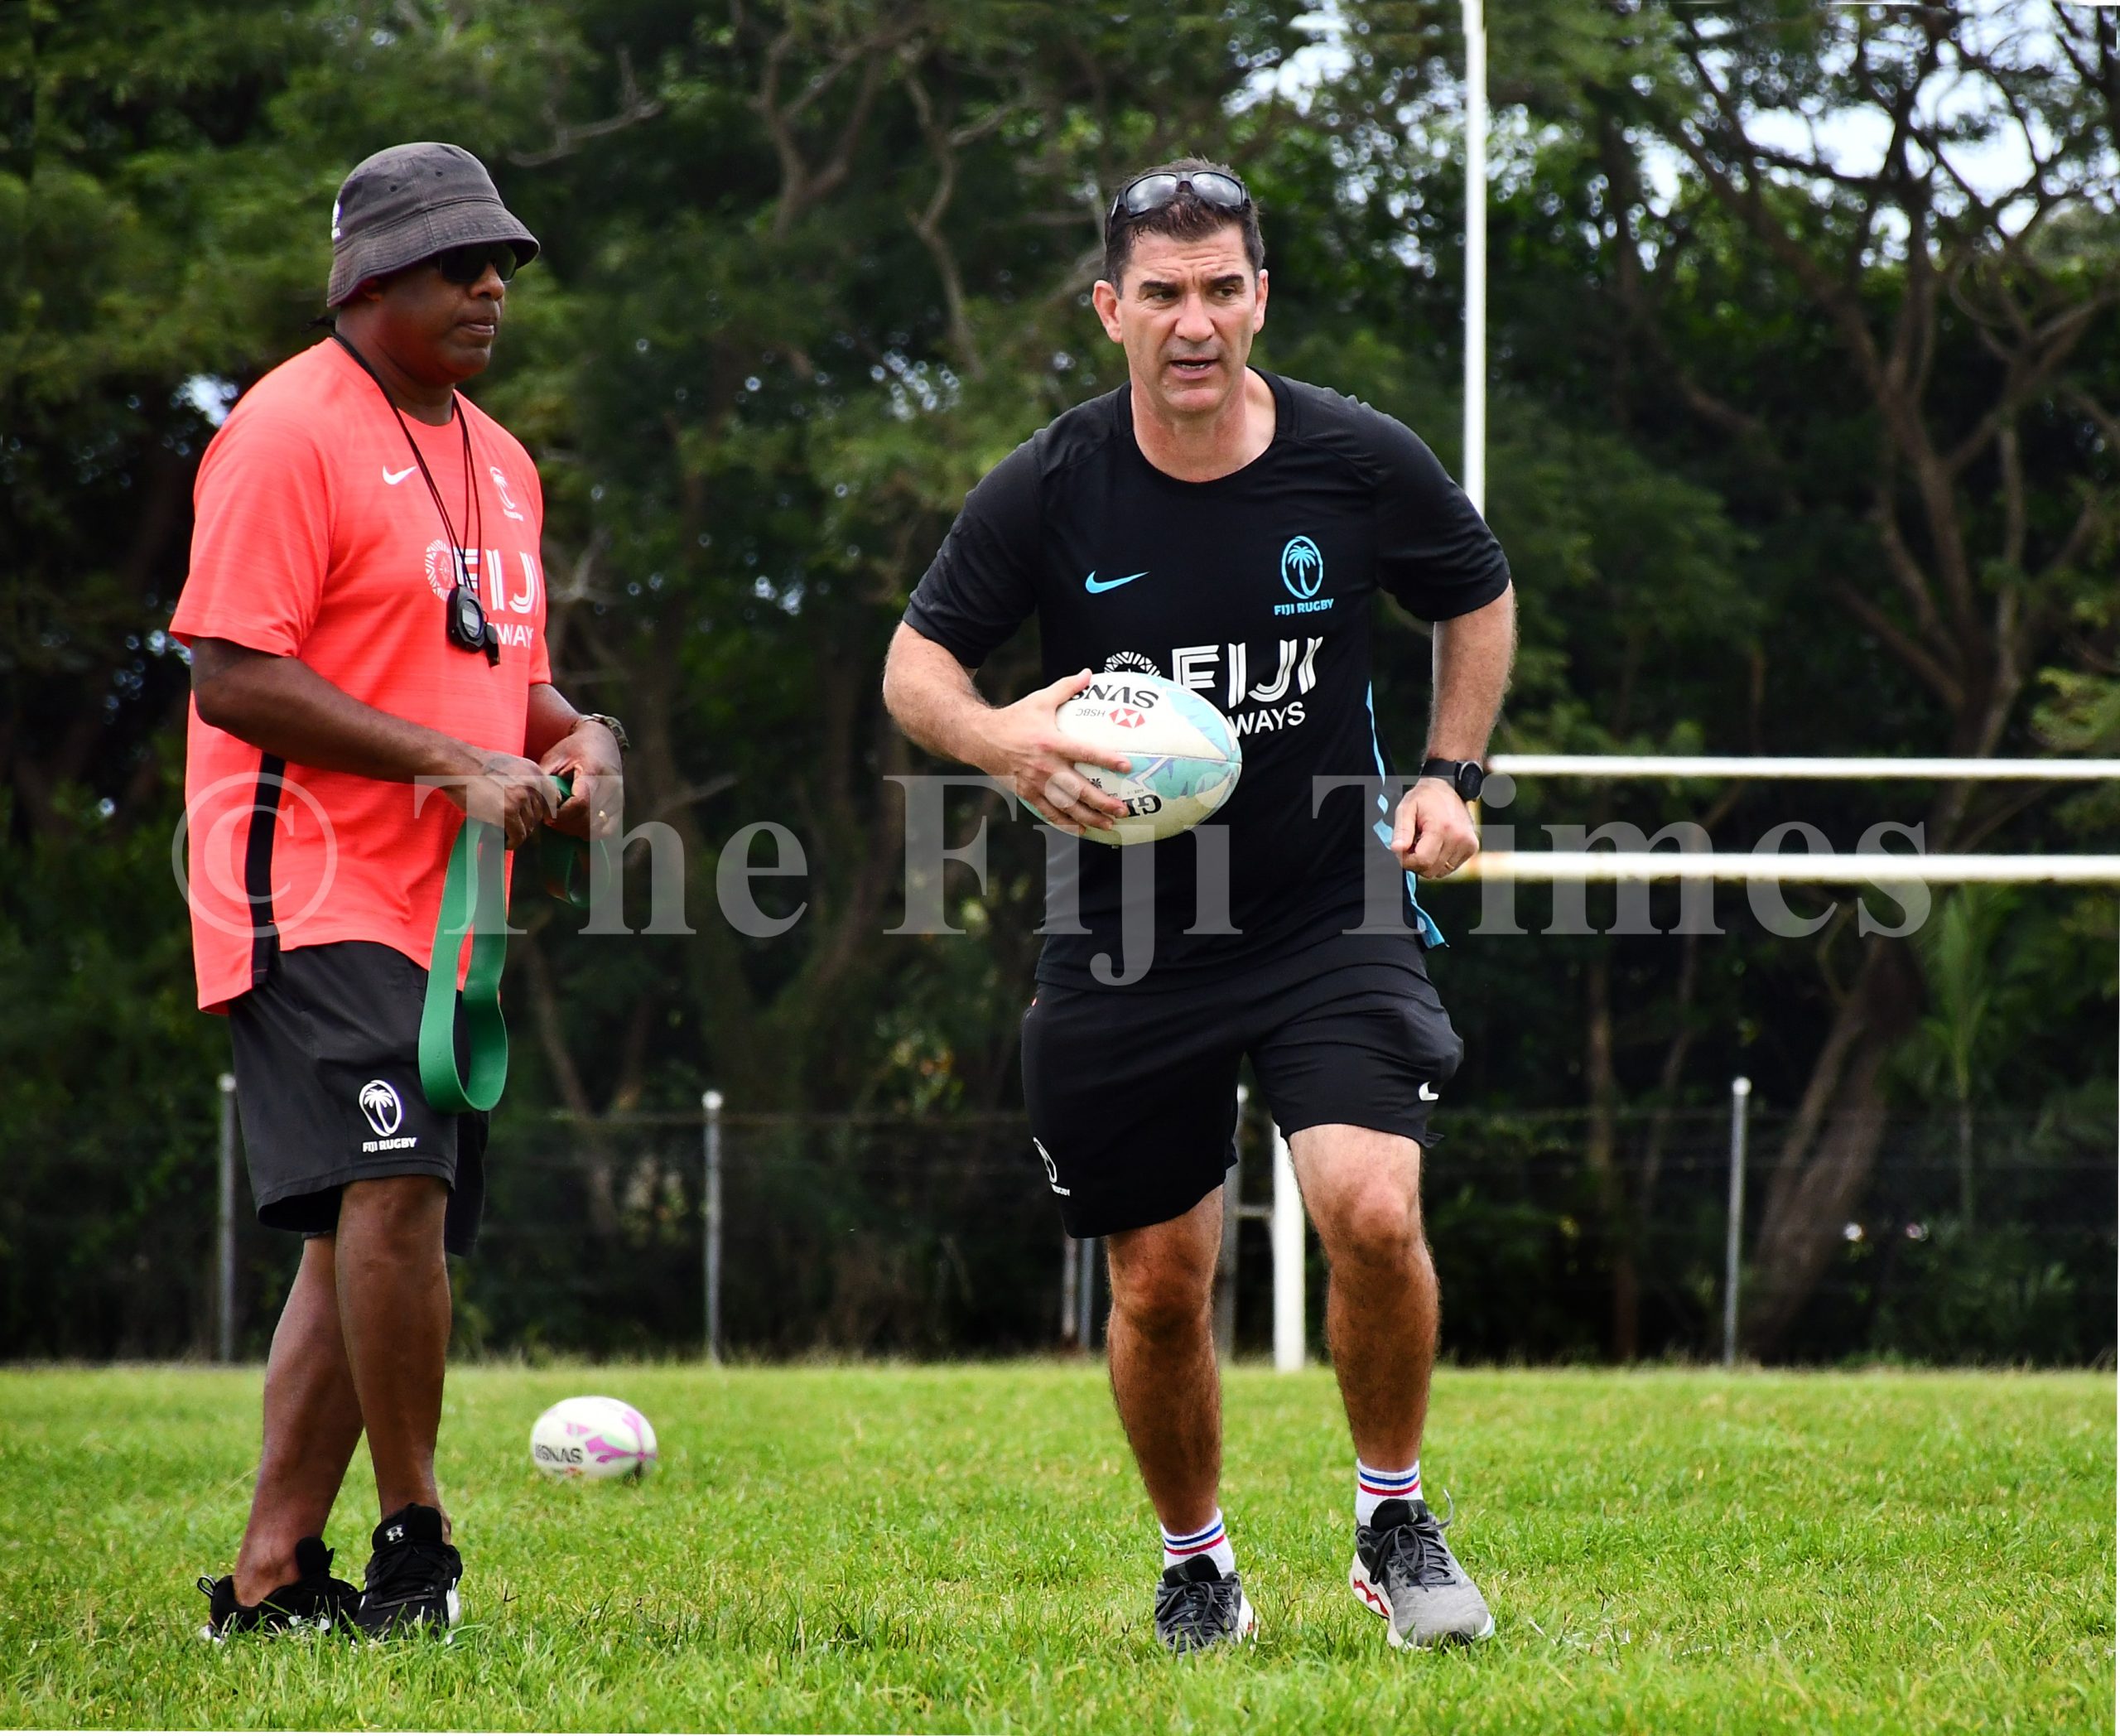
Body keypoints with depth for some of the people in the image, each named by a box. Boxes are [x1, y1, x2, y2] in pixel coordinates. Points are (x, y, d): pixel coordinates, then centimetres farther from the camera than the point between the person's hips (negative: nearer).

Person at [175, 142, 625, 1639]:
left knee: (369, 1233, 7)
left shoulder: (499, 461, 19)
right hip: (310, 888, -9)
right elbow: (230, 676, -15)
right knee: (394, 1182, -23)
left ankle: (271, 1575, 11)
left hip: (440, 904, 9)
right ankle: (415, 1540, -14)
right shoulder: (289, 433, -9)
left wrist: (571, 737, 7)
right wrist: (452, 765, -19)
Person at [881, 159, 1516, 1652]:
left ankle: (1394, 1520, 3)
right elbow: (916, 659, 1)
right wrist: (998, 736, -20)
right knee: (1160, 1286, 5)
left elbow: (1480, 598, 13)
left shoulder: (1361, 463, -6)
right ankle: (1195, 1563, 29)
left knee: (1373, 1209, -21)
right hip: (1124, 948, 1)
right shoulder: (1047, 490, -7)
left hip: (1333, 915, -1)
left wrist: (1453, 774, 2)